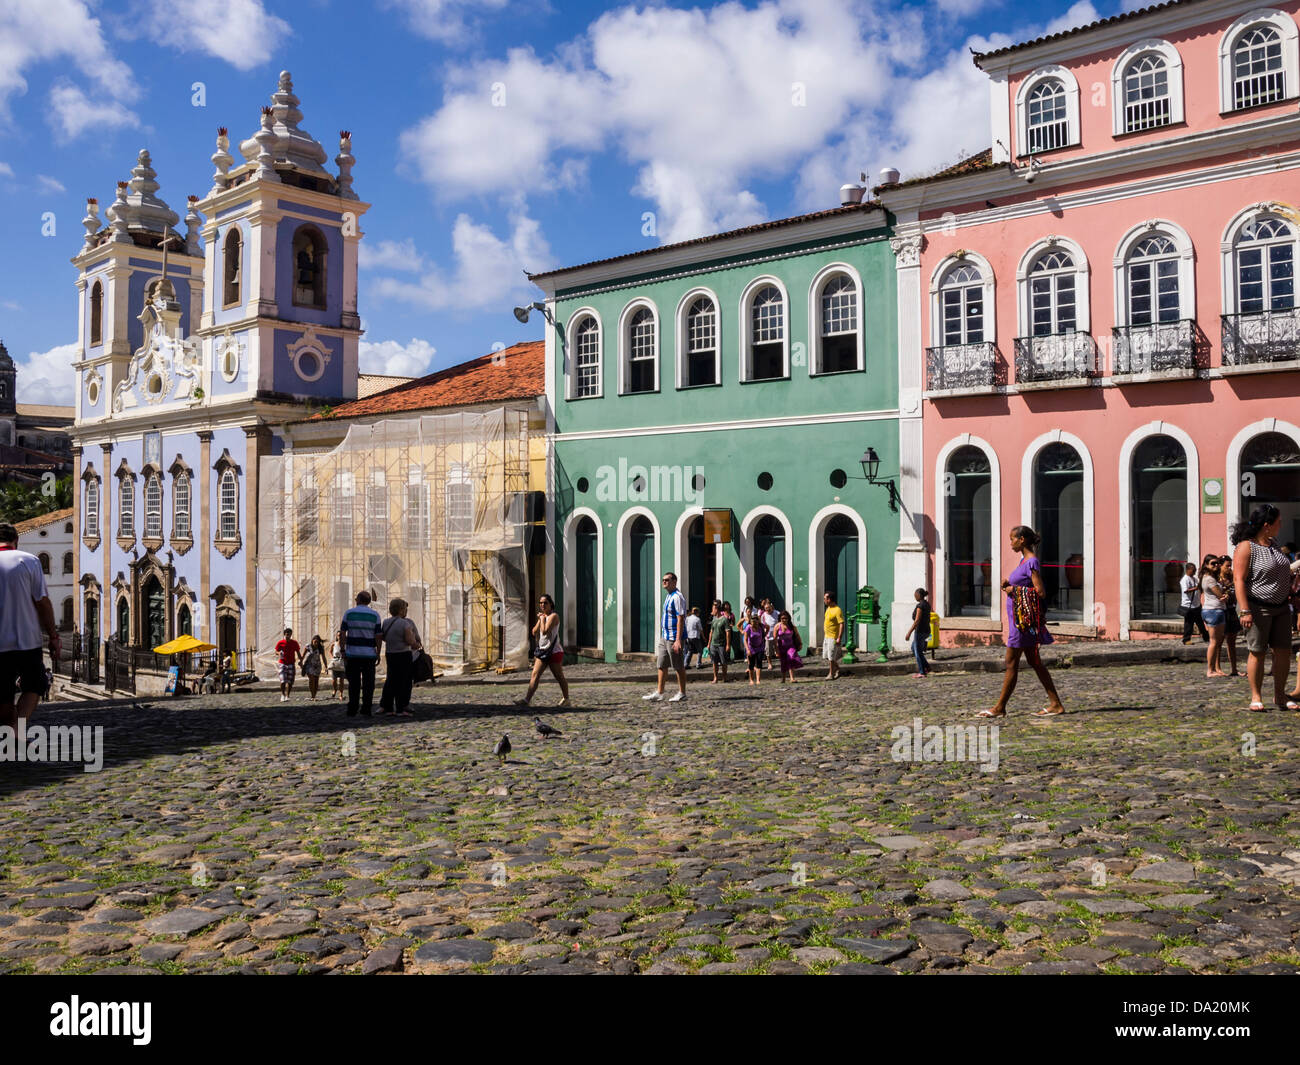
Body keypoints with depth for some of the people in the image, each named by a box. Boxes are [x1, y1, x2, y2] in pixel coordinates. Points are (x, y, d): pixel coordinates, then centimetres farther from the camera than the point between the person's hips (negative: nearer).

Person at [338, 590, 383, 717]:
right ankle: (366, 710, -1)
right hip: (369, 654, -1)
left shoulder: (349, 613, 2)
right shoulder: (375, 615, 1)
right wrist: (378, 654, 3)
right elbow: (378, 636, -3)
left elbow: (342, 634, -2)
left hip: (352, 654, 1)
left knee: (353, 683, 6)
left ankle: (352, 710, 5)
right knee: (368, 683, 3)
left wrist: (343, 651, 2)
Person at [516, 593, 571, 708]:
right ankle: (527, 699, -7)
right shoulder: (542, 616, 16)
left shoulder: (553, 616, -11)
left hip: (554, 651, -8)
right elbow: (534, 632, 9)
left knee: (559, 677, 3)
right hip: (542, 651, 8)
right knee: (535, 675, -3)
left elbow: (545, 631, -22)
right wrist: (539, 620, -1)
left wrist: (542, 619, -11)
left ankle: (566, 700, 17)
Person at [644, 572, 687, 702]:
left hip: (674, 638, -10)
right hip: (665, 637, 10)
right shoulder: (668, 596, 15)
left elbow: (680, 619, -20)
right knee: (661, 665, 9)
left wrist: (678, 640, -24)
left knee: (679, 667, 0)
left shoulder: (677, 597, -15)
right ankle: (659, 693, 14)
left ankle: (682, 693, 9)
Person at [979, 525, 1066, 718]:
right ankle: (1055, 704, 13)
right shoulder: (1024, 560, 15)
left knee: (1011, 663, -4)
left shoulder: (1031, 562, -14)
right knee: (1035, 662, 11)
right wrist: (1009, 585, 5)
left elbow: (1040, 592, -19)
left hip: (1025, 618, -10)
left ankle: (1000, 708, 1)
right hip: (1018, 617, 10)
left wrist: (1014, 590, -12)